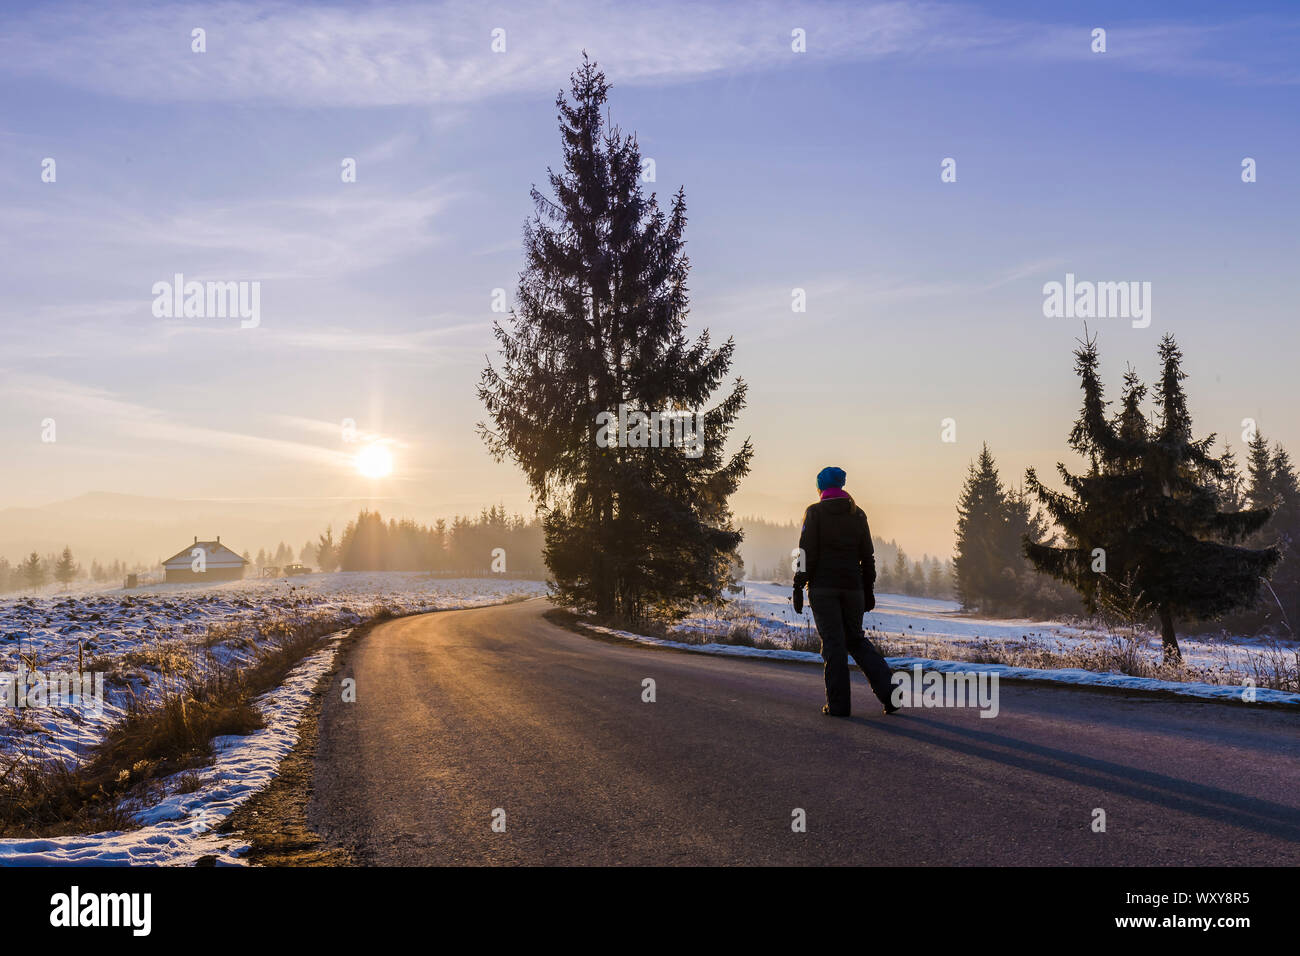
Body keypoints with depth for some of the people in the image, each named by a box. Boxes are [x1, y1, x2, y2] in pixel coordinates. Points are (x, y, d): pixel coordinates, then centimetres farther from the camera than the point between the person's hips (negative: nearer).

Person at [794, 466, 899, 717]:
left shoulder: (815, 512, -3)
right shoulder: (857, 514, 9)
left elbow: (807, 552, -9)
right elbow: (867, 556, 10)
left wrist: (798, 586, -5)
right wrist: (869, 590, 15)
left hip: (823, 586, -4)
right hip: (852, 585, 4)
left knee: (833, 642, 0)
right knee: (856, 640, 14)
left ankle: (838, 703, 0)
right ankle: (890, 691, 2)